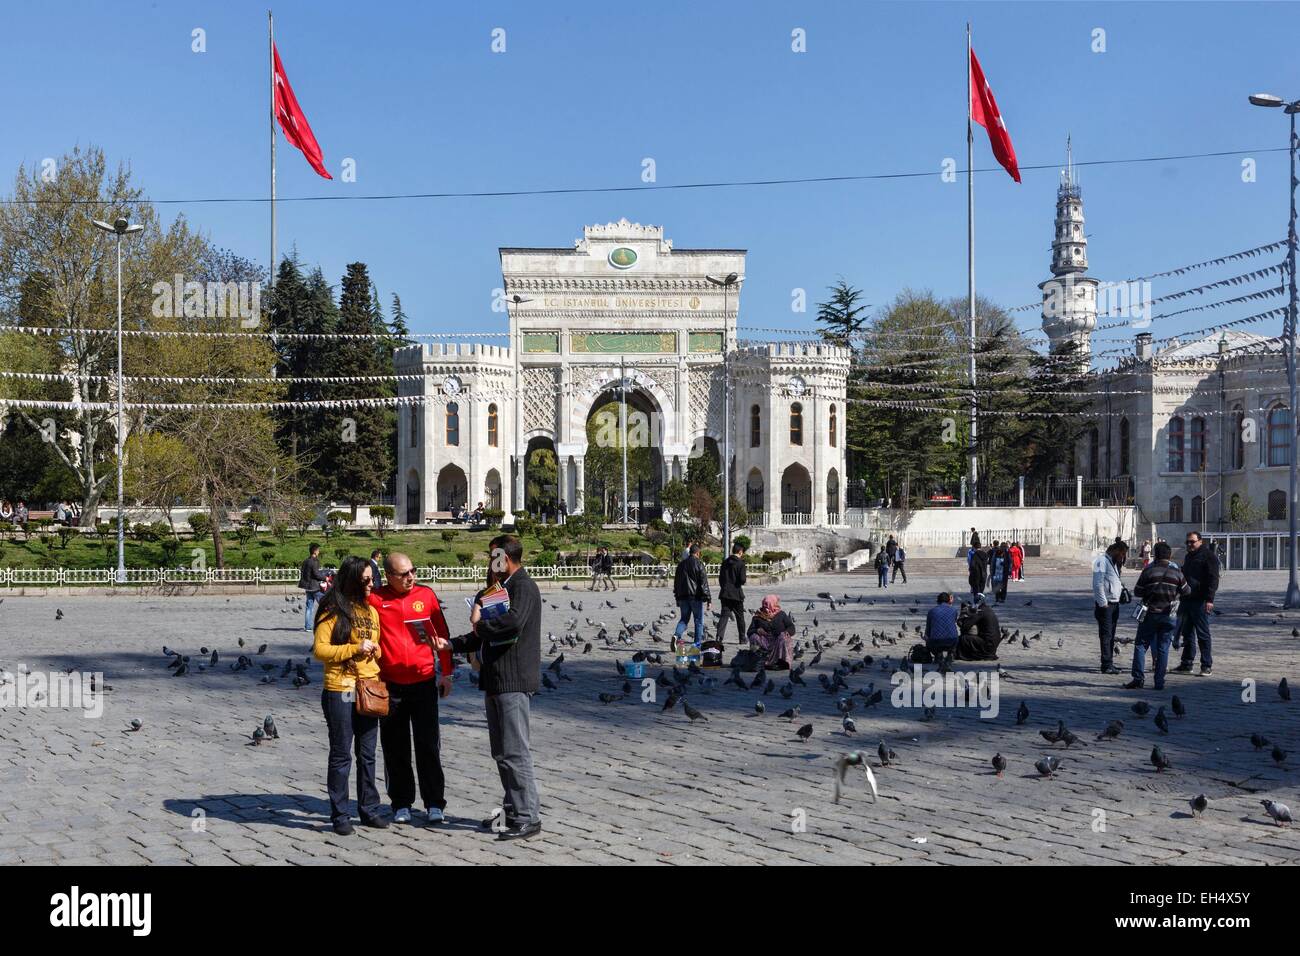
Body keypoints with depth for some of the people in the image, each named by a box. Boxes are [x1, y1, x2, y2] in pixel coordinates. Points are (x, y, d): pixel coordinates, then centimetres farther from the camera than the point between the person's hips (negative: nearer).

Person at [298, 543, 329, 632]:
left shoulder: (305, 562, 12)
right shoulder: (314, 561, -14)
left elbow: (302, 574, 17)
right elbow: (316, 574, -19)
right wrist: (325, 578, -2)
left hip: (308, 588, 8)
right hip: (315, 587, -8)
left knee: (309, 606, 8)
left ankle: (307, 626, 6)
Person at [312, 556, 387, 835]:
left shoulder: (371, 611, 14)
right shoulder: (333, 612, -7)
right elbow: (320, 650, -12)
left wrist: (375, 651, 3)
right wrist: (355, 648, -18)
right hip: (340, 691, -6)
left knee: (367, 754, 11)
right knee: (341, 755, 2)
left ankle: (369, 810, 20)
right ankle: (340, 815, 9)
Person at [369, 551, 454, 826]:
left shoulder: (426, 595, 1)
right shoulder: (375, 598, -2)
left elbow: (442, 634, 7)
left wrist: (446, 673, 7)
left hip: (424, 681, 0)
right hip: (390, 684, 0)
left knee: (428, 745, 3)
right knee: (395, 748, 8)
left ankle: (434, 803, 12)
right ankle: (401, 803, 20)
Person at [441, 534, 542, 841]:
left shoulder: (524, 587, -11)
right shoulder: (502, 588, 20)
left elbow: (513, 622, -31)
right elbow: (485, 636, 25)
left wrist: (480, 624, -13)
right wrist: (451, 645, 13)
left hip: (513, 682, -10)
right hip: (495, 681, 10)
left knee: (515, 752, -8)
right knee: (502, 754, 15)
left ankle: (528, 818, -3)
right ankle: (513, 810, 24)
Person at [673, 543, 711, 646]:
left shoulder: (681, 564, 11)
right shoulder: (699, 564, -7)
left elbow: (676, 582, 16)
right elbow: (704, 582, -10)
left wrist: (677, 598, 23)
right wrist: (708, 599, -8)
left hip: (683, 596, 5)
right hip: (696, 596, -5)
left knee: (684, 618, 11)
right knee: (699, 620, 5)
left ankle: (677, 635, -13)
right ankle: (698, 642, 5)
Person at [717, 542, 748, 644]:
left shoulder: (725, 562, 8)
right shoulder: (740, 563, -10)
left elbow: (720, 578, 12)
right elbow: (742, 580, -16)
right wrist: (742, 582, 7)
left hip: (725, 594, 4)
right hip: (736, 594, -4)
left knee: (724, 615, 0)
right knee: (740, 617, 11)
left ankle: (719, 636, -17)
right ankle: (742, 638, 19)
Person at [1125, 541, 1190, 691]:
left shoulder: (1148, 571, -8)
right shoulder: (1176, 572, -2)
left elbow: (1137, 592, -4)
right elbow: (1186, 592, 8)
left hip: (1150, 614, -2)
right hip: (1168, 616, 2)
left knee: (1140, 645, 6)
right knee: (1163, 648, 7)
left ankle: (1138, 678, -5)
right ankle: (1159, 682, 5)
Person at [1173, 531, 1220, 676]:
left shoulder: (1208, 556, -7)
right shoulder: (1188, 557, 21)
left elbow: (1213, 579, -14)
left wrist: (1209, 599, -22)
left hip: (1200, 601, -8)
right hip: (1187, 600, 8)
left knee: (1203, 634, -5)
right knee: (1187, 633, 11)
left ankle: (1207, 666, -1)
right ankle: (1186, 664, 18)